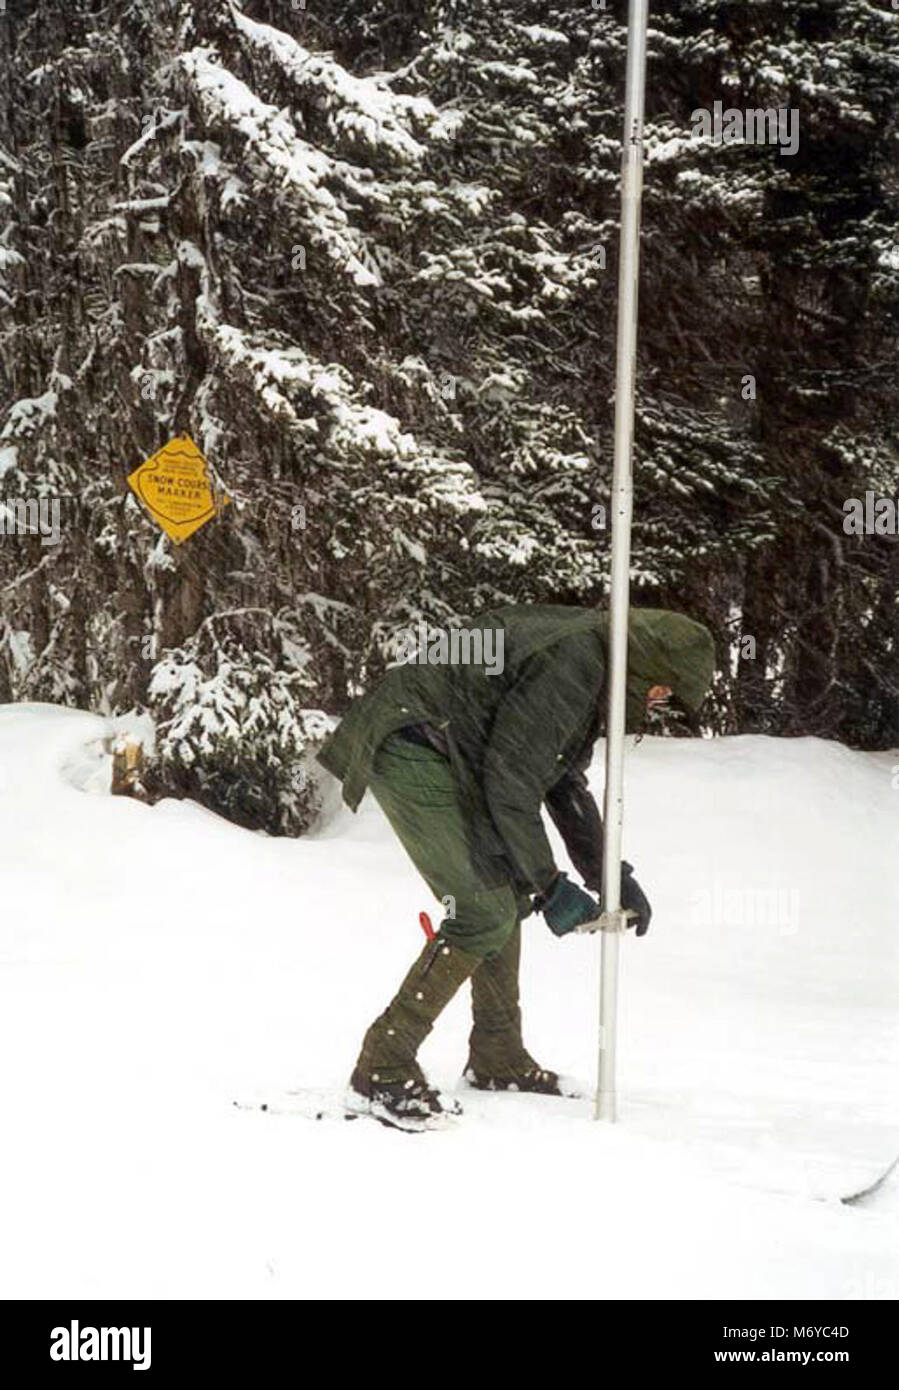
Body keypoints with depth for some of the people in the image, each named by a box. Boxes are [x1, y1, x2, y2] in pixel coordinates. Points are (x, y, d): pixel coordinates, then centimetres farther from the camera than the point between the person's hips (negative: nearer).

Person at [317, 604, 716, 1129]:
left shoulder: (593, 665, 13)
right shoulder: (570, 664, -20)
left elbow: (567, 784, 23)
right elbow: (510, 782, -21)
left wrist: (609, 874, 17)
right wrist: (549, 886, -14)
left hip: (448, 761, 11)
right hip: (411, 754, -11)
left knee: (507, 894, 15)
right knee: (486, 913, -14)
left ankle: (498, 1060, 27)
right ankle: (384, 1068, -10)